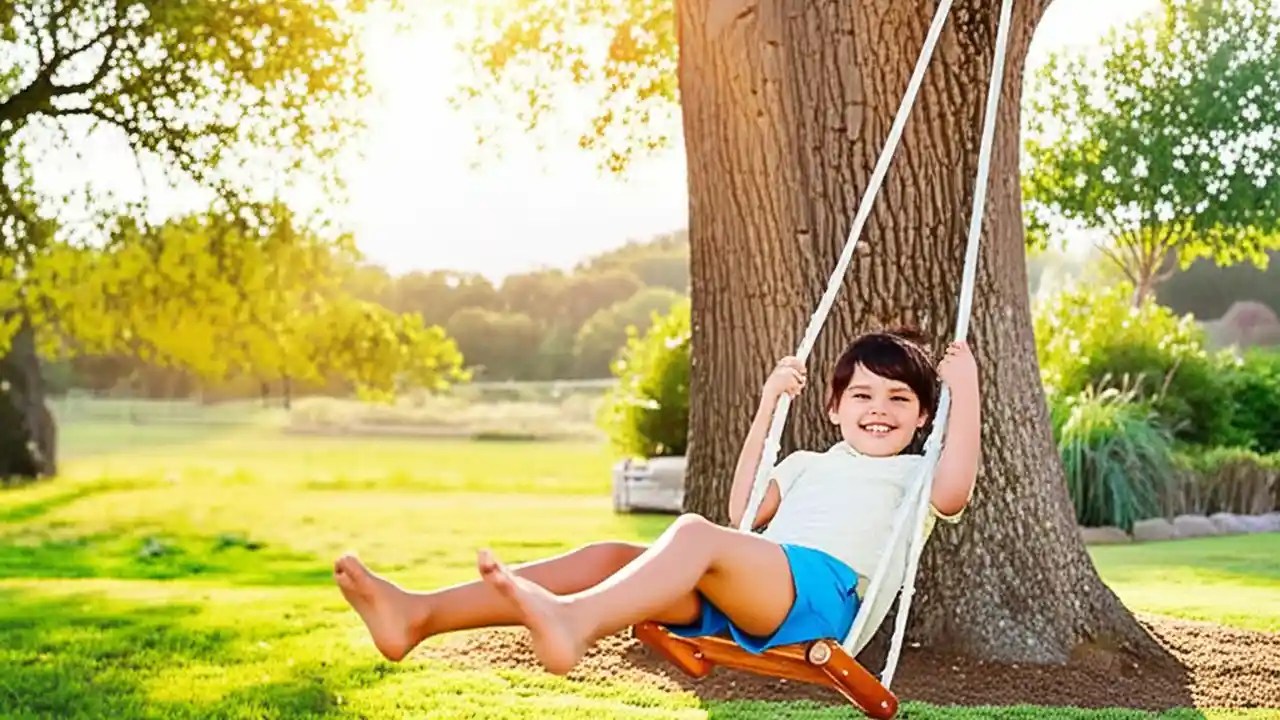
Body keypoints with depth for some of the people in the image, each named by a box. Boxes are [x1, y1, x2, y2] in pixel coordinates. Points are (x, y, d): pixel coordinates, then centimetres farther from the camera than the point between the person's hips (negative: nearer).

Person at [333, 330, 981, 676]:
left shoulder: (913, 471, 20)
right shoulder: (809, 464, 36)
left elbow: (952, 493, -6)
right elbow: (745, 514, 21)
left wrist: (964, 389, -2)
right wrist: (768, 405, 24)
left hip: (821, 587, -6)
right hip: (747, 591, 6)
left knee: (695, 532, -34)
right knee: (610, 556, -16)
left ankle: (572, 622, -64)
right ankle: (418, 617, -29)